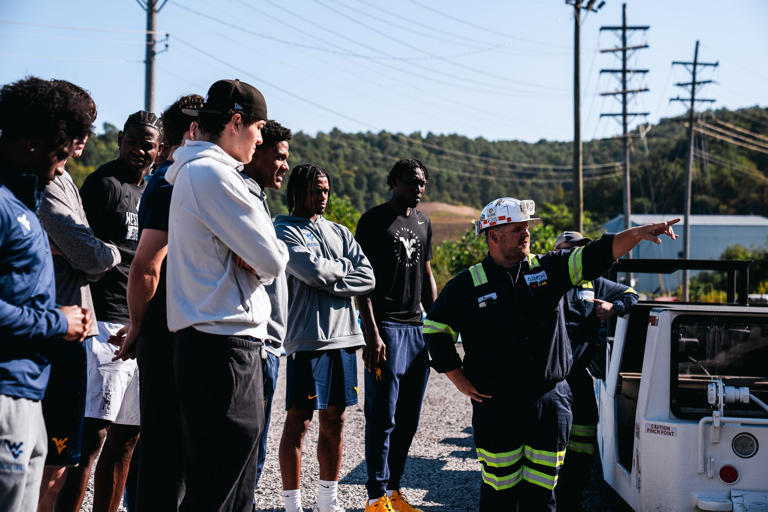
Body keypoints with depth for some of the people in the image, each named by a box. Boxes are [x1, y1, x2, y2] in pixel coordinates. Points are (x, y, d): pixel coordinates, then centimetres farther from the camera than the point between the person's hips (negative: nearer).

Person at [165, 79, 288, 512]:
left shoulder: (196, 171, 19)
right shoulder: (212, 173, -13)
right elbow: (272, 261, -15)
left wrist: (251, 257, -2)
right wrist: (273, 253, 7)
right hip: (223, 344, -10)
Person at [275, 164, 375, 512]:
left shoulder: (339, 232, 18)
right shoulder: (284, 231, -1)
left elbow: (367, 278, 6)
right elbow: (315, 271, -17)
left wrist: (327, 283, -7)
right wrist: (345, 265, 2)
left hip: (343, 337, 6)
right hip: (307, 339, -6)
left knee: (335, 421, 11)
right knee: (298, 421, -3)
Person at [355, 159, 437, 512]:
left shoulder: (423, 223, 17)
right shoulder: (373, 221, -4)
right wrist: (372, 334, -16)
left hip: (417, 327, 7)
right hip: (385, 327, -7)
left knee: (408, 418, 8)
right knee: (383, 417, -5)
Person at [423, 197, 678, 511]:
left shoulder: (549, 270, 6)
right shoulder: (467, 285, -1)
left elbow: (594, 257, -4)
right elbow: (435, 330, 6)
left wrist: (637, 234, -19)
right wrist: (460, 380, 2)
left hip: (551, 402, 2)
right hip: (496, 406, -2)